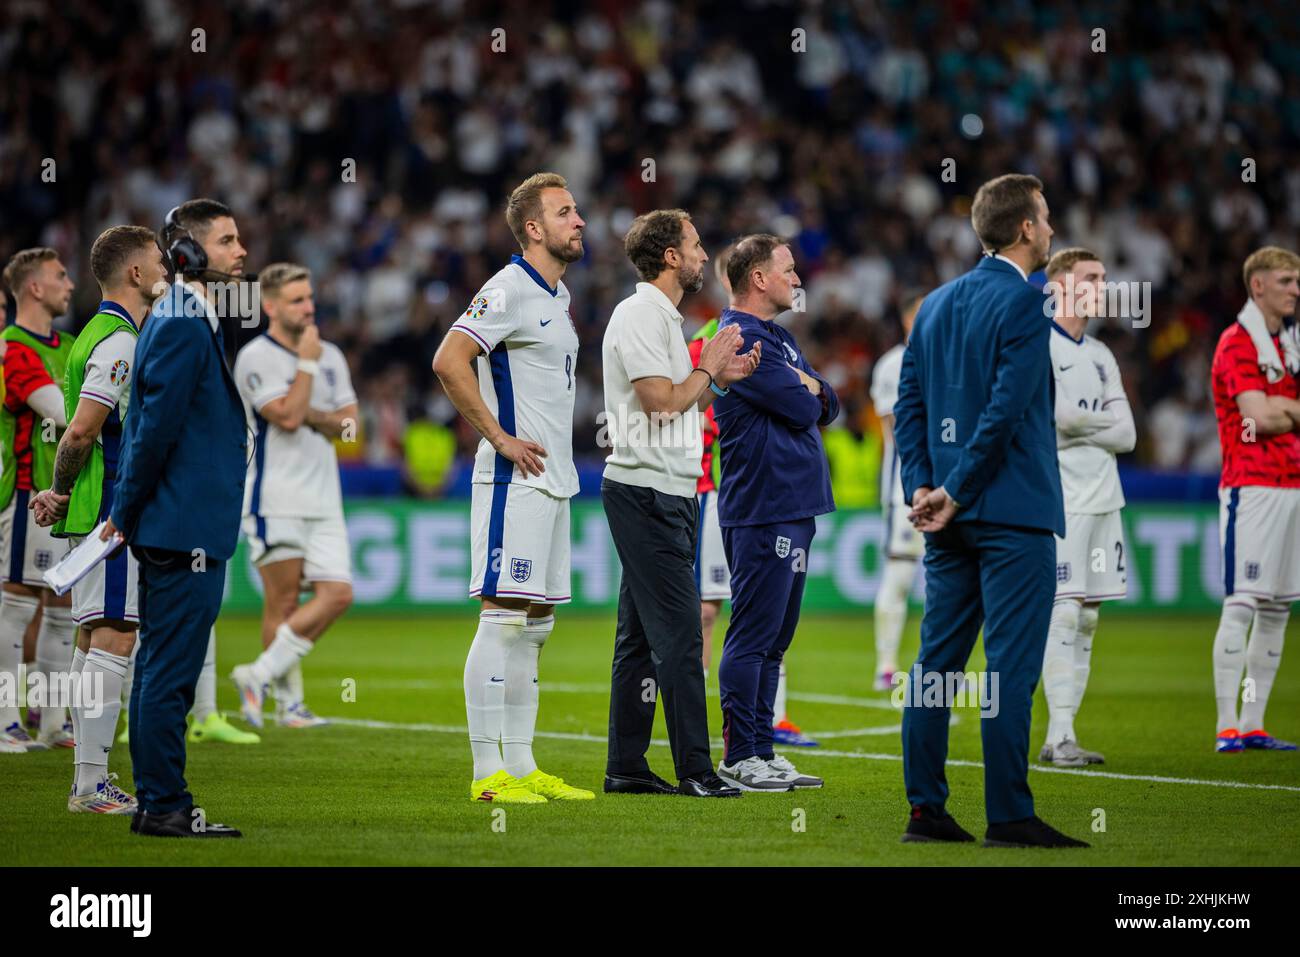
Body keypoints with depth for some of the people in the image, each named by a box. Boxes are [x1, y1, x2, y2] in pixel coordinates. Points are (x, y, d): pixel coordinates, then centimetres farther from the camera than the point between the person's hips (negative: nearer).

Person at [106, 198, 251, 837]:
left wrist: (126, 511, 18)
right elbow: (157, 425, -19)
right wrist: (125, 513, -11)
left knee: (161, 669, 13)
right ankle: (163, 805, -5)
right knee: (170, 671, -7)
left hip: (176, 525, 11)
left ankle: (157, 802, 18)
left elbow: (154, 426, 20)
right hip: (186, 530, -11)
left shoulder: (183, 319, 18)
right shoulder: (184, 326, -16)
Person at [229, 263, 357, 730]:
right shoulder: (255, 358, -7)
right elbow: (287, 415, -18)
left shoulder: (330, 355, 14)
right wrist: (307, 363, -10)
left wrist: (312, 417, -7)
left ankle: (259, 675, 3)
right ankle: (288, 701, 5)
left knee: (336, 594, -5)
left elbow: (348, 424, 10)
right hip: (274, 501, -6)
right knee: (283, 601, -4)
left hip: (322, 499, 6)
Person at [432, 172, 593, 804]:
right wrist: (500, 437, -18)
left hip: (553, 483, 10)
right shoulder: (510, 290, -12)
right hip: (515, 483, -10)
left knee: (536, 625, 11)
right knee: (503, 619, -9)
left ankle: (522, 765, 15)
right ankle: (488, 771, -9)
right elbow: (448, 361, -22)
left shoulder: (558, 295, 17)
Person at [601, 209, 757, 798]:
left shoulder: (662, 316, 20)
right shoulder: (639, 315, -12)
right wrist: (707, 369, -6)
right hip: (647, 490, -11)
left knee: (642, 635, 10)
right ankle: (694, 769, -11)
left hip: (667, 493, 11)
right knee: (679, 634, -11)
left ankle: (626, 767, 13)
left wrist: (720, 377, 9)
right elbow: (661, 403, -19)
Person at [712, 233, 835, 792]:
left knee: (773, 639, 11)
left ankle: (762, 751, 15)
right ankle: (739, 758, -6)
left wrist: (805, 387, -4)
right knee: (753, 636, -8)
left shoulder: (778, 337, 20)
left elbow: (826, 407, 16)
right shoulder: (740, 338, -12)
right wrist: (806, 391, 5)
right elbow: (801, 408, -16)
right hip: (762, 509, -10)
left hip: (795, 507, 10)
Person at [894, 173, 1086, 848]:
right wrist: (955, 495, -12)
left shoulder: (936, 304, 14)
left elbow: (908, 405, 11)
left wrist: (923, 487, 3)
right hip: (1013, 514, -8)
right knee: (1012, 666, -7)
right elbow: (1005, 410, -17)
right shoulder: (1023, 303, -10)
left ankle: (926, 809, 9)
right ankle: (1008, 815, -8)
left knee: (937, 659, 9)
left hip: (949, 518, 8)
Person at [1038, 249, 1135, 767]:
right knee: (1063, 614, -11)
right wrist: (1103, 419, -3)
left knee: (1086, 620, 6)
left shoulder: (1101, 356, 18)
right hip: (1059, 501, -7)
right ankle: (1060, 737, -11)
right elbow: (1054, 414, -19)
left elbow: (1126, 435, 8)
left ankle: (1059, 738, 9)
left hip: (1103, 500, 7)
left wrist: (1074, 424, -7)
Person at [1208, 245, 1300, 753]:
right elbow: (1259, 416, -18)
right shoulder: (1236, 344, -8)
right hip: (1251, 487, -8)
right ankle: (1226, 727, -10)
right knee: (1241, 605, -10)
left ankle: (1253, 725, 11)